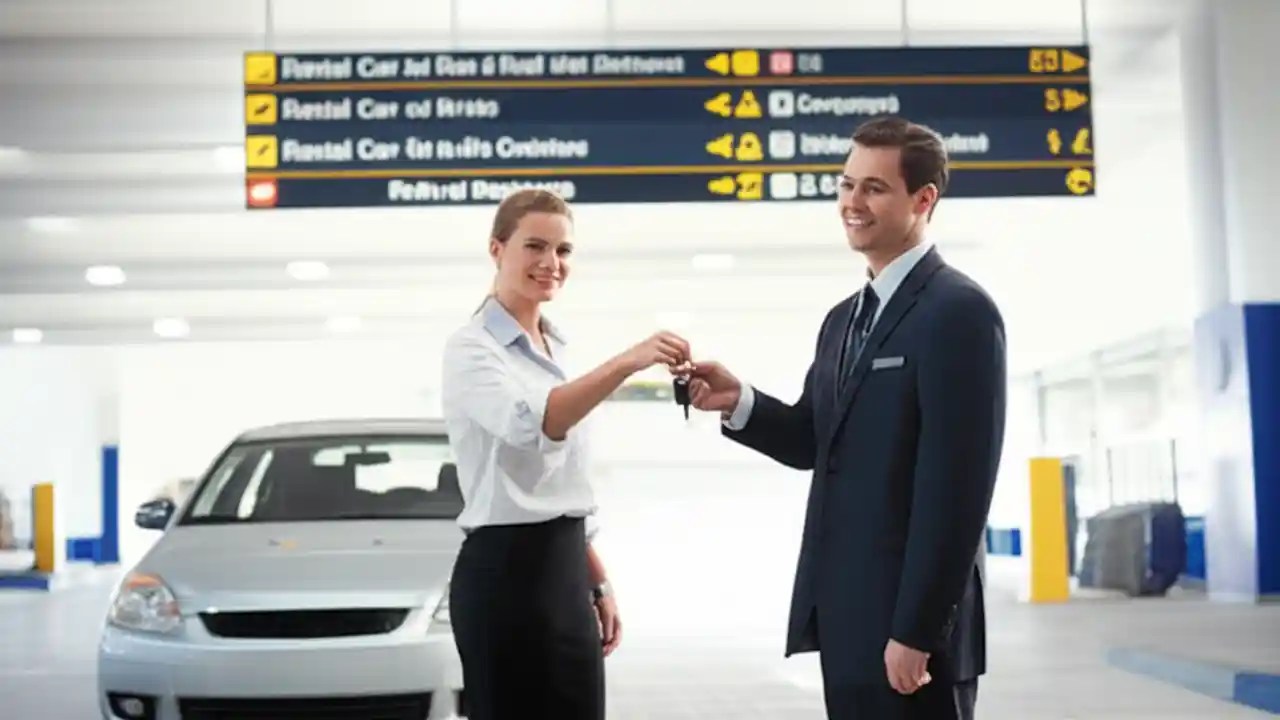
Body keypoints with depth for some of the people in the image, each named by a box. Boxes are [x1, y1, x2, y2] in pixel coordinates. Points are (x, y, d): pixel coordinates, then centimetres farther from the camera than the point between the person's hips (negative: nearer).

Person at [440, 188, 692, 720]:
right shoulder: (471, 348, -9)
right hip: (504, 574, -8)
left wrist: (599, 585, 18)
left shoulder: (555, 350, 16)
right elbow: (530, 424, -31)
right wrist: (624, 364, -42)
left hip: (566, 575, 8)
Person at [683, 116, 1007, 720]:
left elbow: (958, 486, -18)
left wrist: (915, 630, -20)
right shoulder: (843, 318, 16)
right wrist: (738, 403, -4)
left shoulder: (959, 311, -12)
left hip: (909, 622, -8)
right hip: (846, 615, 8)